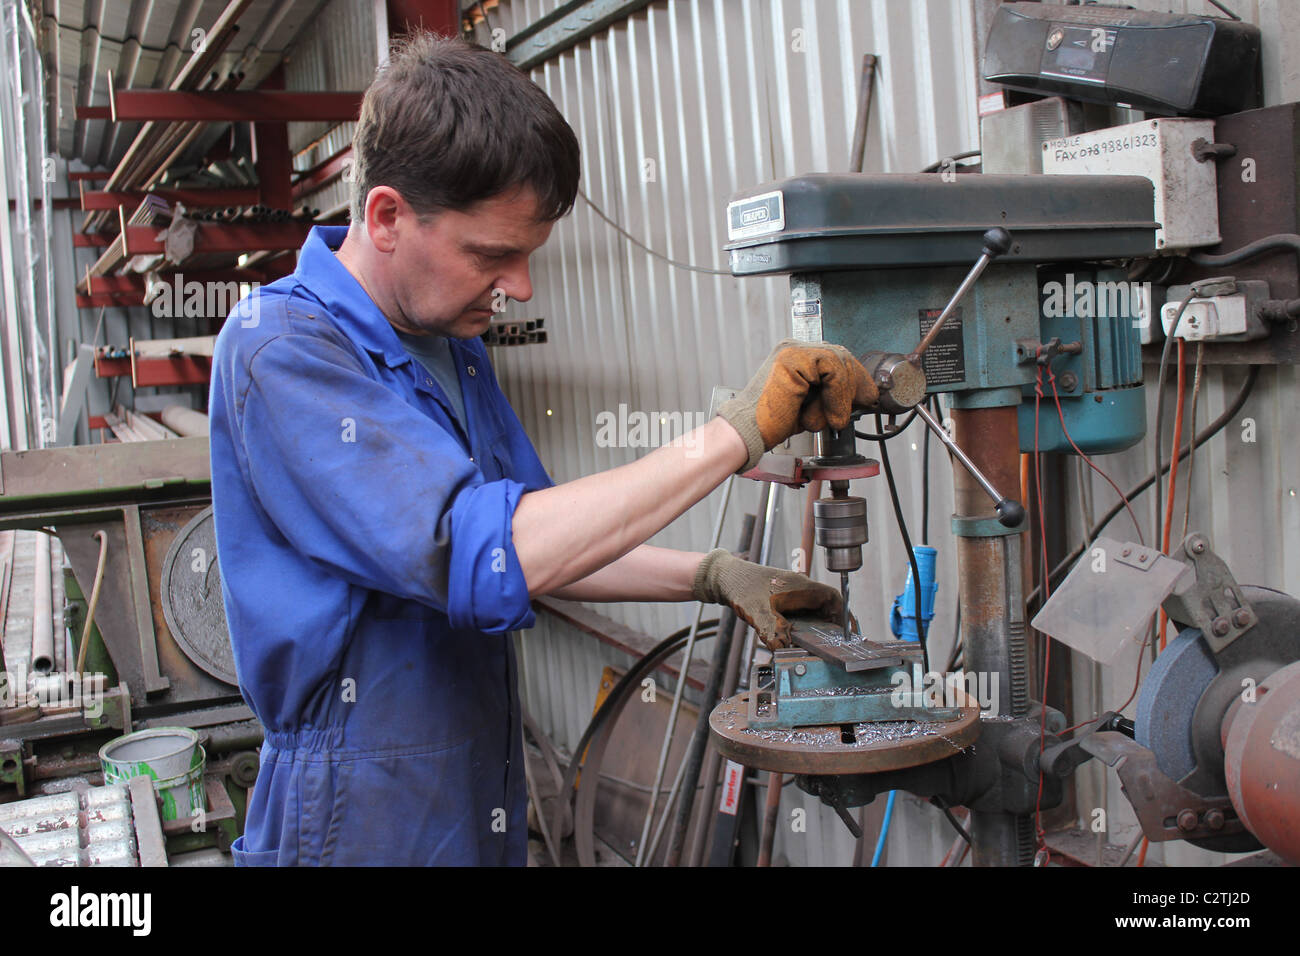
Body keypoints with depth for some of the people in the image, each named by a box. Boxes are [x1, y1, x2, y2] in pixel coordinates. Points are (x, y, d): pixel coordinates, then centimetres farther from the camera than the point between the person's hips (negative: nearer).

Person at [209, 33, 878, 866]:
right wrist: (737, 432, -29)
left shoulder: (456, 343, 6)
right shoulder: (281, 351, -20)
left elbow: (540, 545, 14)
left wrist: (713, 577, -1)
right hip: (363, 826, -7)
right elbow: (481, 557, -32)